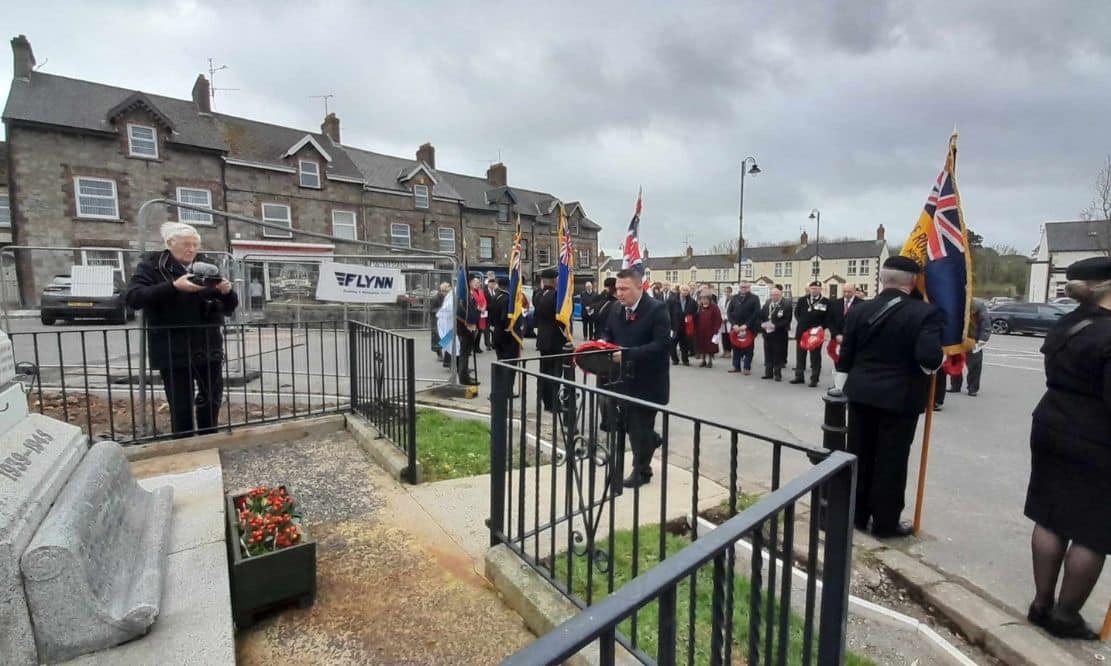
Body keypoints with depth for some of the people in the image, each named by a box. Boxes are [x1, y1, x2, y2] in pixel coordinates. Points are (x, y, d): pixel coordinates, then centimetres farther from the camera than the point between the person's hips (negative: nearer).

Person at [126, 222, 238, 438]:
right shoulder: (151, 266, -1)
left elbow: (229, 308, 9)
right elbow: (133, 298, -16)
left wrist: (227, 292, -15)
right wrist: (173, 286, -28)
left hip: (208, 347, 4)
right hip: (173, 351, -4)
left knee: (211, 399, 13)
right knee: (181, 406, 1)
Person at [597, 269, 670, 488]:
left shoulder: (657, 309, -16)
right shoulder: (616, 310, 5)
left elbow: (660, 345, -24)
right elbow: (607, 335, 14)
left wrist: (627, 354, -30)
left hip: (647, 380, -6)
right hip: (625, 378, 6)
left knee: (640, 426, 5)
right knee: (628, 423, 16)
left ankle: (641, 471, 26)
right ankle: (651, 440, 47)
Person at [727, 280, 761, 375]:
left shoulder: (754, 298, -1)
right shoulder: (734, 298, 9)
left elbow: (756, 313, -10)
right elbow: (729, 311, 4)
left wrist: (746, 325, -16)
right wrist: (734, 324, -10)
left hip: (749, 328, -3)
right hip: (735, 327, 3)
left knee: (748, 348, 2)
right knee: (736, 347, 7)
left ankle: (747, 368, 8)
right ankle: (736, 366, 15)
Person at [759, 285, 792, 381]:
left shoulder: (786, 305, -9)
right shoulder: (767, 303, 11)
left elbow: (787, 320, -15)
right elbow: (761, 316, 12)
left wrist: (775, 326, -23)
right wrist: (762, 324, -6)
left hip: (779, 335, -5)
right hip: (767, 333, 6)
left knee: (778, 355, 1)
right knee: (768, 354, 11)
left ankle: (778, 374, 11)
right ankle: (768, 373, 20)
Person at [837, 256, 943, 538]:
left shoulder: (858, 310, -1)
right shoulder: (925, 313, -12)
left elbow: (845, 357, 1)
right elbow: (930, 357, -23)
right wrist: (935, 362, 0)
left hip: (861, 393, 4)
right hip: (900, 397, -3)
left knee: (859, 456, 14)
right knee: (891, 461, 8)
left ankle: (856, 515, 26)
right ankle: (885, 523, 19)